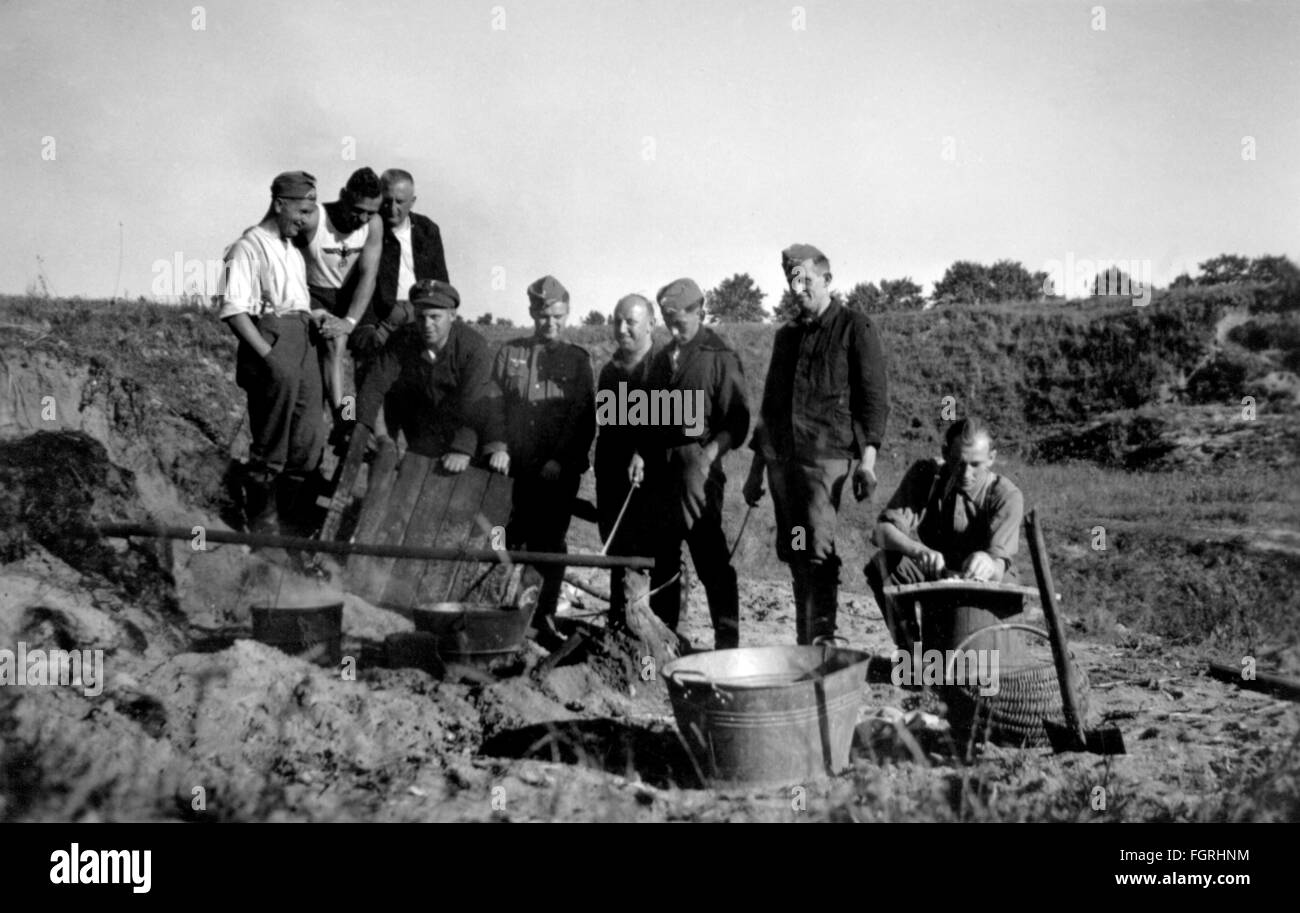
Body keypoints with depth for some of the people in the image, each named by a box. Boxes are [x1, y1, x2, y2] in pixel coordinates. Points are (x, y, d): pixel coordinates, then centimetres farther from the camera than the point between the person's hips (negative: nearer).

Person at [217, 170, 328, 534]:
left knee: (309, 442, 9)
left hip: (303, 341, 8)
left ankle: (293, 519, 21)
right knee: (271, 444, -1)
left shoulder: (294, 251, 22)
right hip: (270, 338, -8)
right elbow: (233, 309, -14)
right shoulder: (249, 247, -6)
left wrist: (313, 315, 9)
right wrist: (267, 354, -18)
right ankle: (261, 517, 12)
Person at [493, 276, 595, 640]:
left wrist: (560, 460, -10)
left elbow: (585, 419, 0)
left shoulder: (577, 359, 6)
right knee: (508, 543, 1)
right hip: (514, 467, 2)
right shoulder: (509, 352, 11)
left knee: (549, 544, 0)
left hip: (558, 471, -1)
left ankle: (545, 617, 6)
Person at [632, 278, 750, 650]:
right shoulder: (662, 359, 17)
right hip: (658, 466, 6)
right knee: (662, 556, 10)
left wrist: (710, 453, -20)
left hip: (697, 466, -6)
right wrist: (640, 453, 7)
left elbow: (736, 421, -6)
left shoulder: (720, 358, -2)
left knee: (710, 556, -6)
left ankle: (727, 639, 1)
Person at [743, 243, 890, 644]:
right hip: (782, 458, 6)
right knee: (796, 557, 7)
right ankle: (805, 644, 15)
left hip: (828, 456, -6)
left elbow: (874, 396, -3)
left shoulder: (855, 328, 2)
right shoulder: (786, 335, 20)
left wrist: (867, 456, -14)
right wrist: (756, 468, 20)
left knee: (818, 553, -17)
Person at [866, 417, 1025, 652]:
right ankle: (909, 649, -13)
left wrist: (989, 564, -58)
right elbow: (882, 530, -23)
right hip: (930, 571, 1)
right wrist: (920, 551, -45)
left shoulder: (1008, 496, -18)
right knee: (883, 564, -27)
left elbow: (1000, 561, -31)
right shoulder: (924, 474, -13)